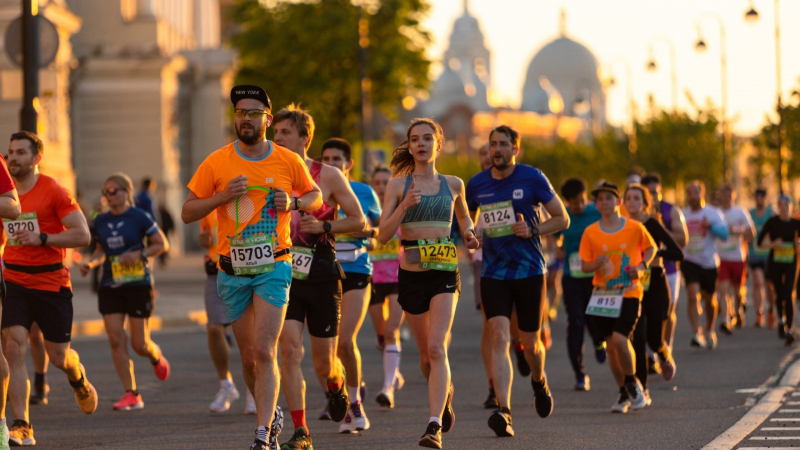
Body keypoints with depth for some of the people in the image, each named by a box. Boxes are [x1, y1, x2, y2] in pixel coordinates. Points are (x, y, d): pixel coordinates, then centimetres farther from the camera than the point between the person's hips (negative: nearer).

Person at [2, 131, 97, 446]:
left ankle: (80, 381, 44)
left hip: (51, 282, -3)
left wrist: (41, 238, -21)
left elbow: (82, 235, -13)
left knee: (58, 356, 5)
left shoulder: (53, 192, -9)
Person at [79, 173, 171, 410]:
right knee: (116, 340, -7)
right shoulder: (101, 222, 9)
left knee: (139, 344, -3)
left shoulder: (139, 217, -6)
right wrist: (90, 262, 2)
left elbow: (162, 244, -2)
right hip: (110, 287, 4)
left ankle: (156, 357, 35)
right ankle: (131, 394, -2)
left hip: (138, 285, -4)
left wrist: (139, 254, -16)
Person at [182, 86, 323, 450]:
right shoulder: (216, 163, -2)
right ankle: (272, 416, 35)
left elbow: (316, 196, 16)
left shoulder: (289, 162, -1)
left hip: (273, 267, -2)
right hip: (233, 270, 2)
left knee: (265, 353, -15)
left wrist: (293, 202, -6)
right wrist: (223, 196, -16)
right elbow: (187, 213, 1)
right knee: (249, 357, 11)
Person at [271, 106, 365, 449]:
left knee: (323, 362, 5)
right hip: (284, 274, 1)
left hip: (321, 274, -1)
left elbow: (358, 220, 0)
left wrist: (323, 227, -15)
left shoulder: (328, 176, -2)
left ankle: (336, 387, 43)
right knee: (289, 348, -15)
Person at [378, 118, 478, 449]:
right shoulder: (398, 184, 1)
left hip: (444, 272, -1)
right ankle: (445, 391, 45)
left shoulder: (453, 185, 7)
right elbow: (383, 235, -5)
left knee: (436, 348, -18)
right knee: (426, 353, 12)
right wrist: (405, 205, -18)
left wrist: (469, 233, 7)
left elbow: (463, 215, 28)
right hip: (412, 273, 1)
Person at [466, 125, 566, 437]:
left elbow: (562, 218, 0)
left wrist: (532, 230, -16)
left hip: (529, 271, -1)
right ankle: (504, 411, -22)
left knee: (530, 342, 6)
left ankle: (539, 380, 41)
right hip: (493, 274, 1)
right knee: (500, 338, -15)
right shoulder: (477, 184, 5)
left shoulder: (532, 178, -4)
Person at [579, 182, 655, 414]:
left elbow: (651, 248, 13)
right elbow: (584, 266, 6)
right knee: (611, 344, 4)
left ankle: (632, 383, 6)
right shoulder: (590, 233, 1)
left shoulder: (635, 228, -3)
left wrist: (642, 266, -5)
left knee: (619, 339, -19)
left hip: (629, 292, -3)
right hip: (602, 294, 3)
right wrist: (597, 263, -16)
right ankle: (624, 394, 20)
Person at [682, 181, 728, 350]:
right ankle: (697, 334, -24)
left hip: (709, 261, 0)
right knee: (693, 296, -19)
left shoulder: (713, 213, -2)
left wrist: (711, 226, -26)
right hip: (689, 261, 0)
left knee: (709, 299, 12)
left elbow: (724, 234, -11)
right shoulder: (682, 214, 5)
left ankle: (710, 330, 37)